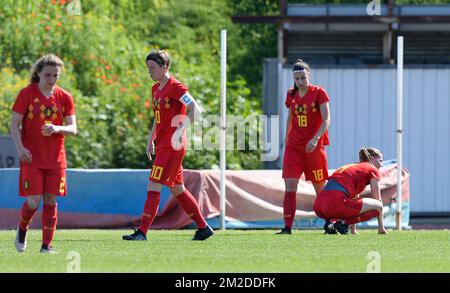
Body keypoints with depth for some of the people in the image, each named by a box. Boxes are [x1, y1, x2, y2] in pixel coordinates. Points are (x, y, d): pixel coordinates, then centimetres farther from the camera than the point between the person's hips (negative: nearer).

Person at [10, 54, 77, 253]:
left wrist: (57, 128, -20)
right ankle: (22, 229, 21)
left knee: (51, 201, 0)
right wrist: (20, 148, -17)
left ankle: (47, 245, 7)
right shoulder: (27, 94, -3)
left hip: (55, 158, 3)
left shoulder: (64, 97, 4)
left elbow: (72, 129, 1)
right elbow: (14, 124, -3)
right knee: (33, 201, -9)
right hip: (32, 157, -3)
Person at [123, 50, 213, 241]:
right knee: (177, 189, 14)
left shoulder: (175, 87, -12)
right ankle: (203, 228, 22)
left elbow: (195, 110, -19)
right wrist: (151, 140, 18)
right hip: (162, 145, 10)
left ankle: (142, 232, -14)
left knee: (153, 186, -13)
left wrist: (181, 129, -27)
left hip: (172, 146, -10)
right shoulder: (156, 89, 16)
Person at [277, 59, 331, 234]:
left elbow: (326, 120, -12)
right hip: (294, 147, 3)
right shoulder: (291, 95, 7)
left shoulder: (319, 93, -6)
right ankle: (287, 227, -12)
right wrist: (286, 140, 18)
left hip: (314, 147, -3)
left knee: (320, 188, 5)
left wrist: (316, 138, -25)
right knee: (290, 187, -9)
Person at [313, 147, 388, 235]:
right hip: (335, 203, -8)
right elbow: (377, 200, 11)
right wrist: (381, 227, 19)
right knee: (378, 206, 2)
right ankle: (343, 223, -8)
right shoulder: (372, 170, 11)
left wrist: (353, 230, 43)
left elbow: (354, 199, 39)